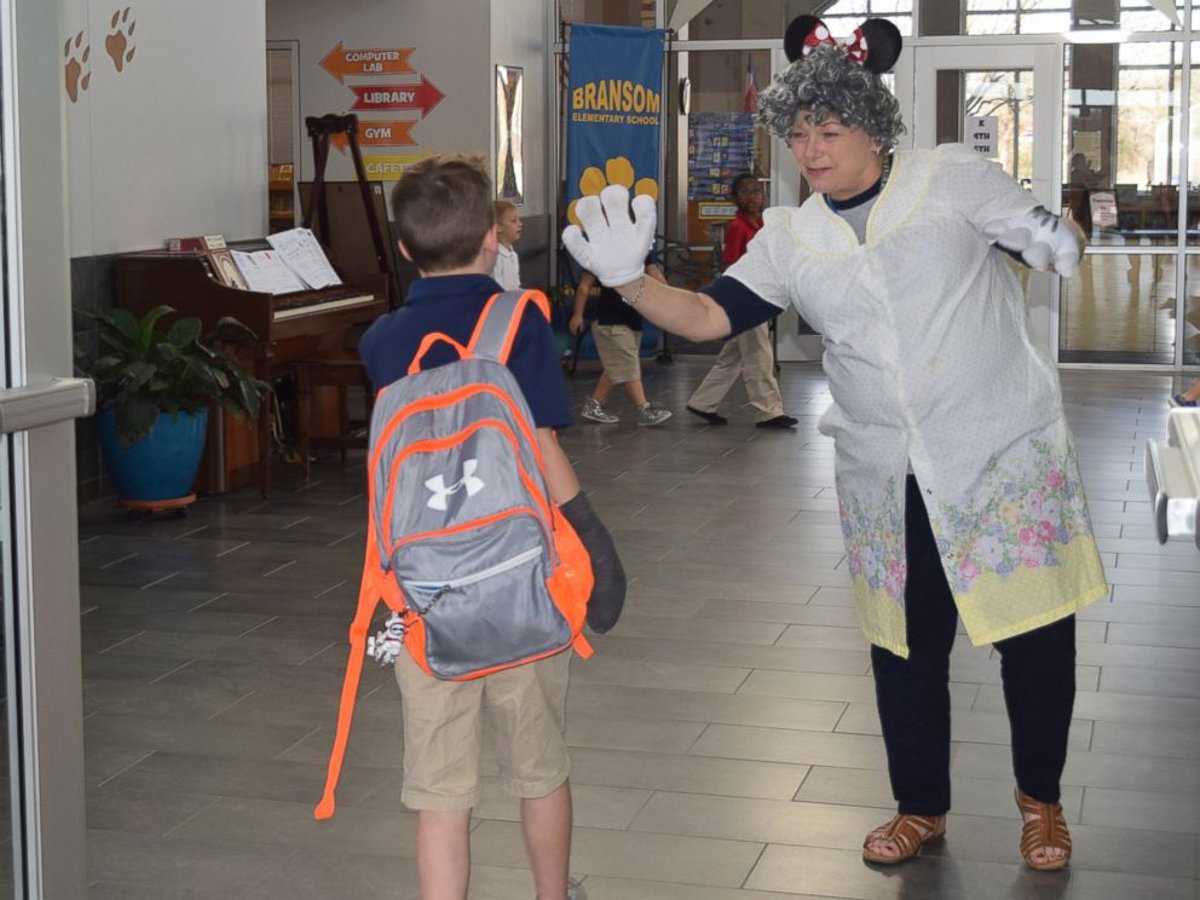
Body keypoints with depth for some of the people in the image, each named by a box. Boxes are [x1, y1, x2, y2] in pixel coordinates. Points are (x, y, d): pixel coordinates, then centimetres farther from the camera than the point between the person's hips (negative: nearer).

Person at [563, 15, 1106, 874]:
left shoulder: (951, 178, -6)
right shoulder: (791, 240, 3)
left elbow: (1051, 238, 0)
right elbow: (710, 317, -4)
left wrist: (1059, 241, -23)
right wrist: (630, 280, -20)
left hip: (1006, 455, -3)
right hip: (887, 478, 3)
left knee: (1035, 633, 5)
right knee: (906, 644, 13)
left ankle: (1041, 799, 29)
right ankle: (922, 806, 34)